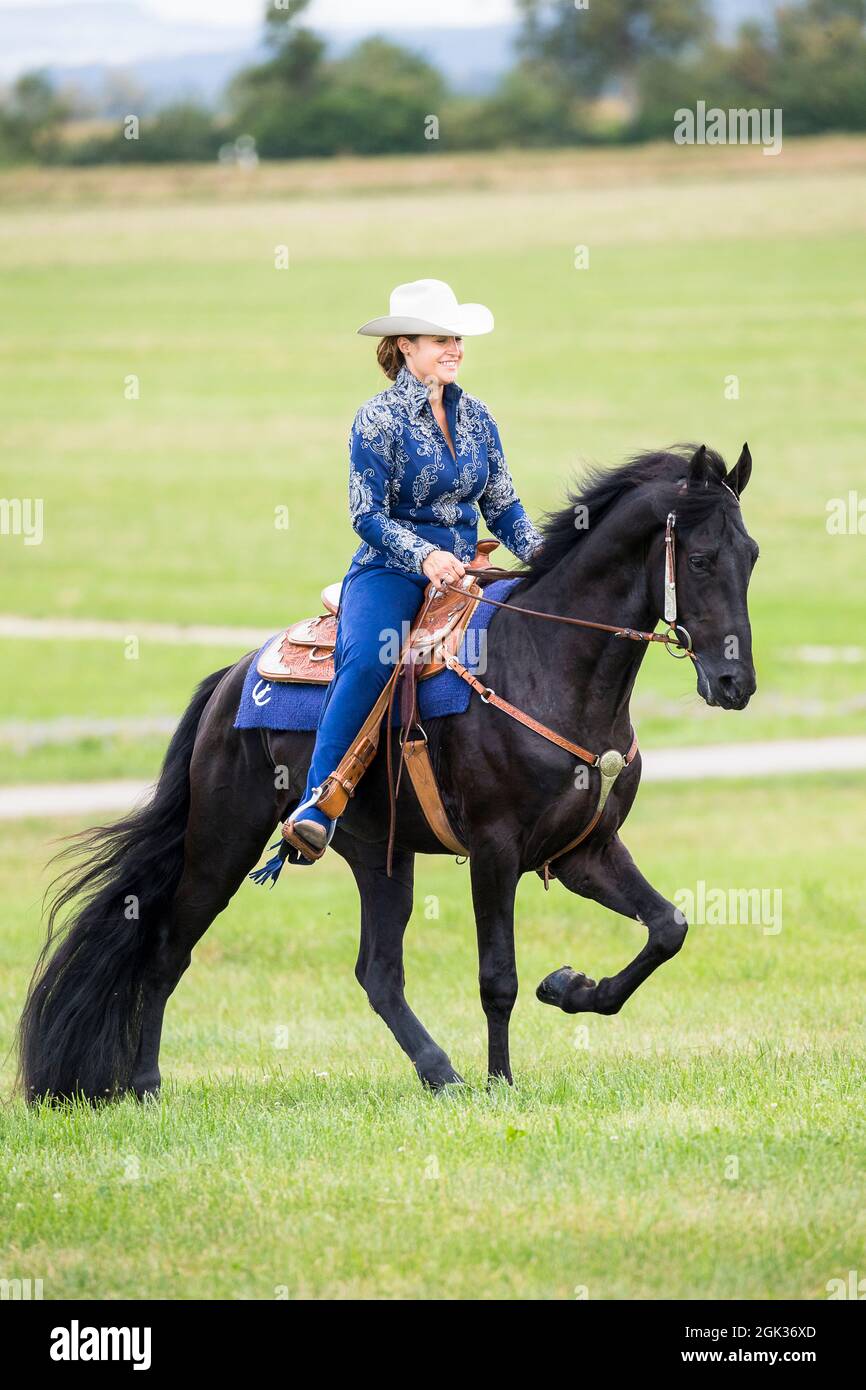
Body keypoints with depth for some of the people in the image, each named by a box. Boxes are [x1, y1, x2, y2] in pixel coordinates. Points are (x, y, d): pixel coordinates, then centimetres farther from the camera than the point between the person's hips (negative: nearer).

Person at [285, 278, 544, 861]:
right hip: (390, 572, -5)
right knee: (366, 660, -35)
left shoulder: (476, 416, 13)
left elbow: (503, 507, 16)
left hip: (464, 569, 5)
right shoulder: (379, 419, -3)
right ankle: (318, 809, -39)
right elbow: (368, 515, -9)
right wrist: (424, 556, -24)